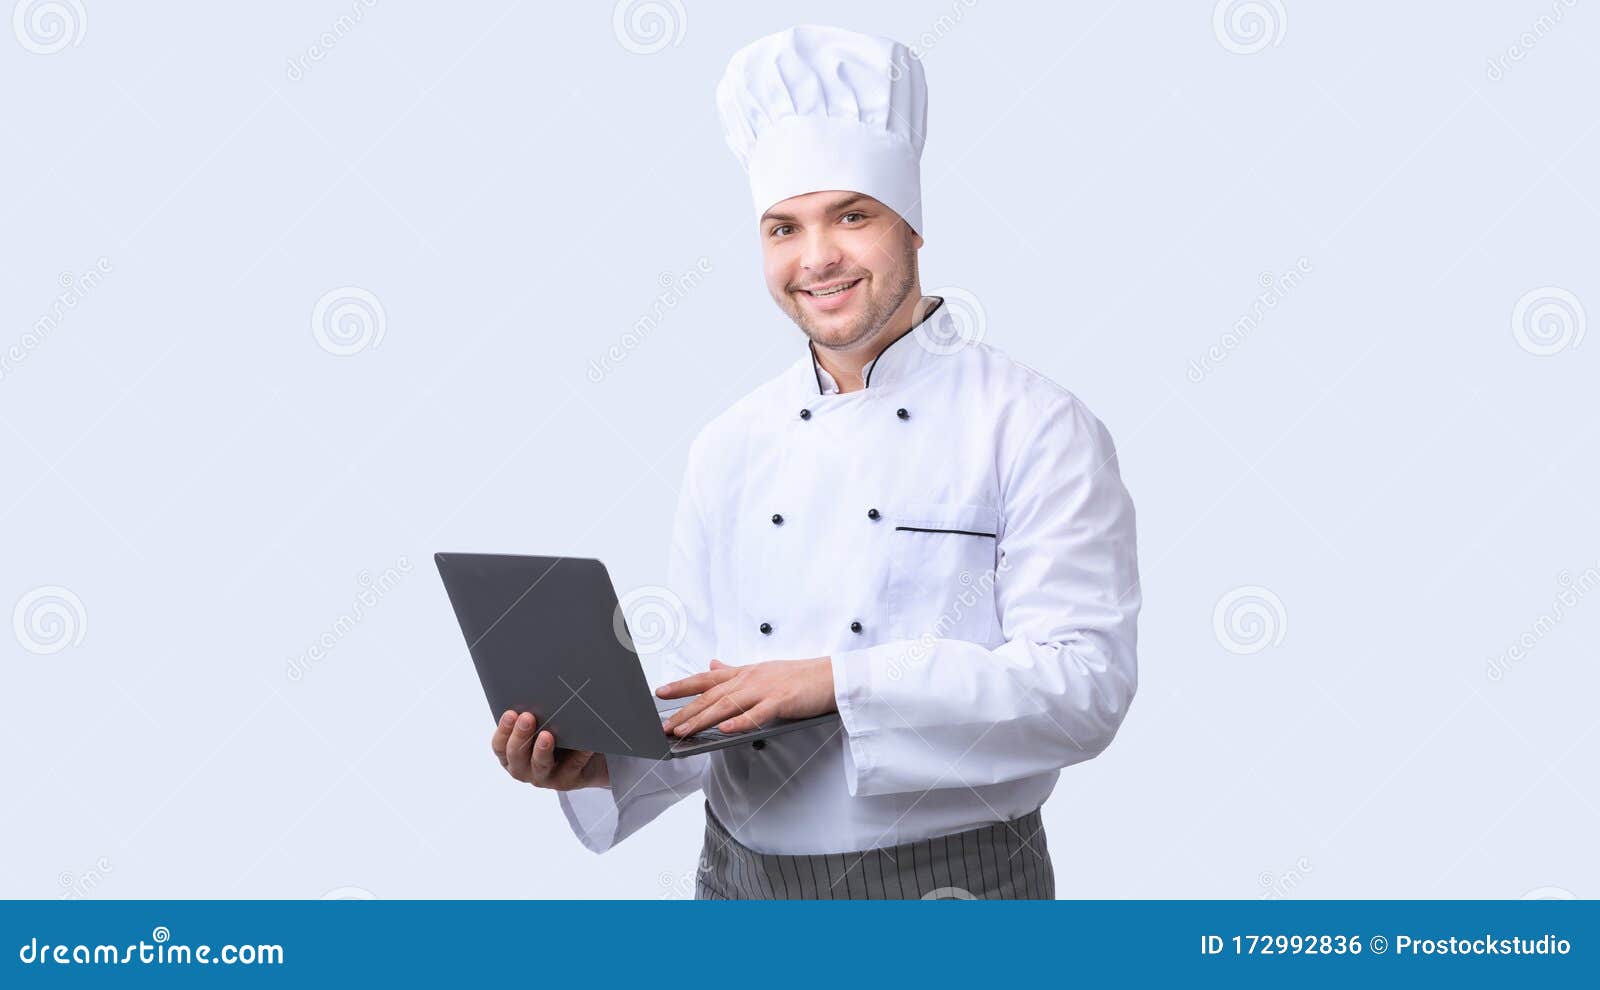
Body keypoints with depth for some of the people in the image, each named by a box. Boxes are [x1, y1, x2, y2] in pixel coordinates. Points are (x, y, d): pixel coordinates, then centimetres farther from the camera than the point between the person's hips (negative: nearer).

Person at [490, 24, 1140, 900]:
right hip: (742, 877, 4)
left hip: (946, 881, -4)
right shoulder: (729, 447, 4)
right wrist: (603, 759, -11)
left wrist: (839, 682, -25)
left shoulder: (1035, 428, -11)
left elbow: (1084, 682, -18)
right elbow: (703, 685, 8)